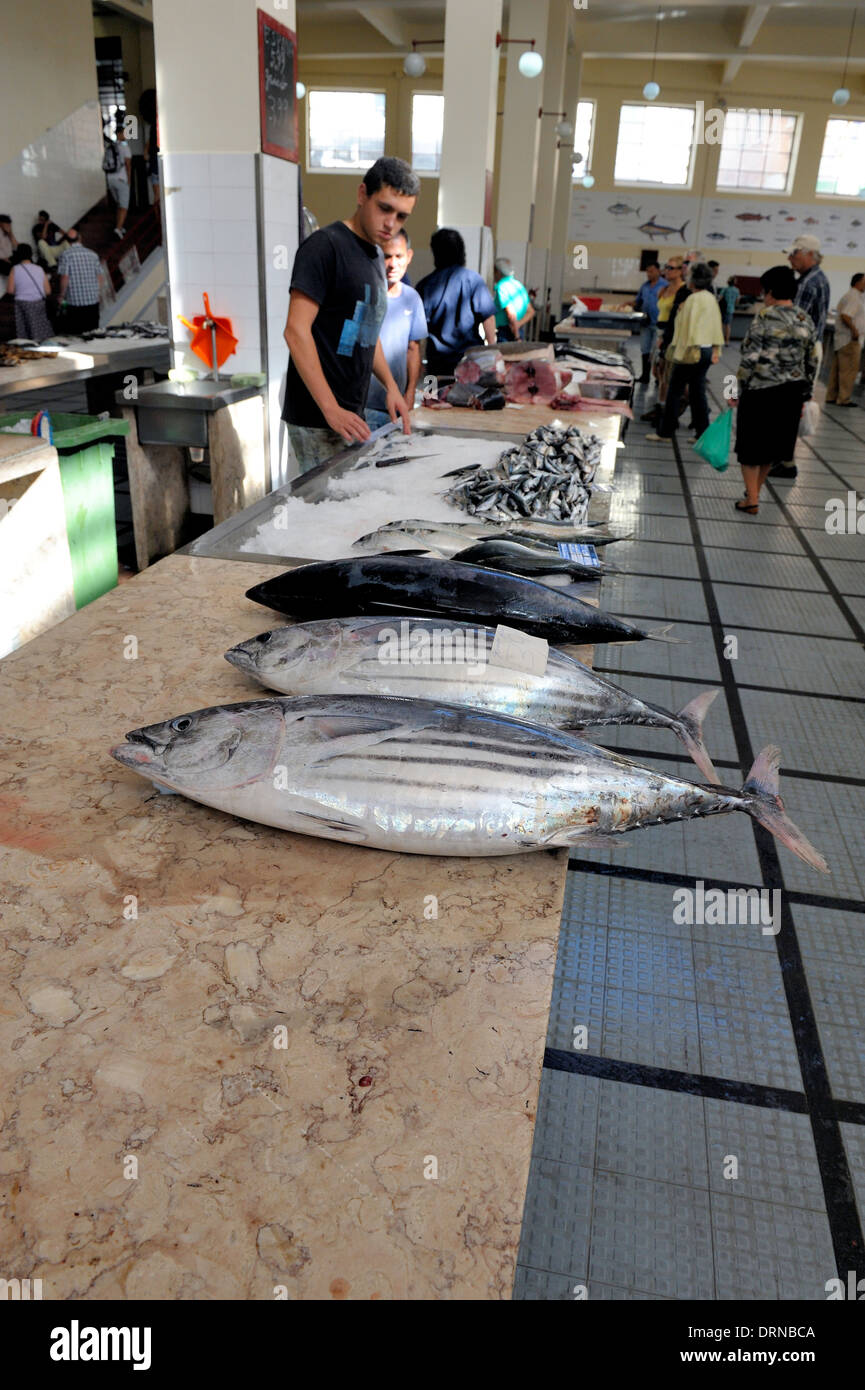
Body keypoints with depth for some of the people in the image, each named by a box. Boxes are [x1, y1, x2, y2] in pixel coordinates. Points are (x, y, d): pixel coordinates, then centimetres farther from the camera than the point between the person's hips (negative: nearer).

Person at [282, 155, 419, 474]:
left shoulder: (375, 256, 17)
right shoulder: (325, 247, -11)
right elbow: (296, 330, -18)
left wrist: (390, 385, 12)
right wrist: (331, 410, -23)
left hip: (351, 412, 9)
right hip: (316, 420, -8)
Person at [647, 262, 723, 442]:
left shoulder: (693, 299, -13)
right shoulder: (711, 298, 12)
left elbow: (689, 326, -16)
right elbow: (716, 325, 14)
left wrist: (688, 349, -13)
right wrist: (716, 349, 17)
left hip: (692, 352, -8)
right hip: (707, 350, 8)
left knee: (674, 391, 0)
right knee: (698, 392, 11)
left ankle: (665, 432, 5)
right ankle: (703, 433, 11)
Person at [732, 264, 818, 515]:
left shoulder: (765, 317, -12)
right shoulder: (806, 320, 5)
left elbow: (750, 358, -14)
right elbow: (813, 362, 8)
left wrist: (737, 391, -7)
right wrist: (804, 395, 17)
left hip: (761, 391, -6)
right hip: (792, 392, 6)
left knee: (751, 446, 6)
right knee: (773, 444, 18)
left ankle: (752, 500, 7)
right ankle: (754, 491, 33)